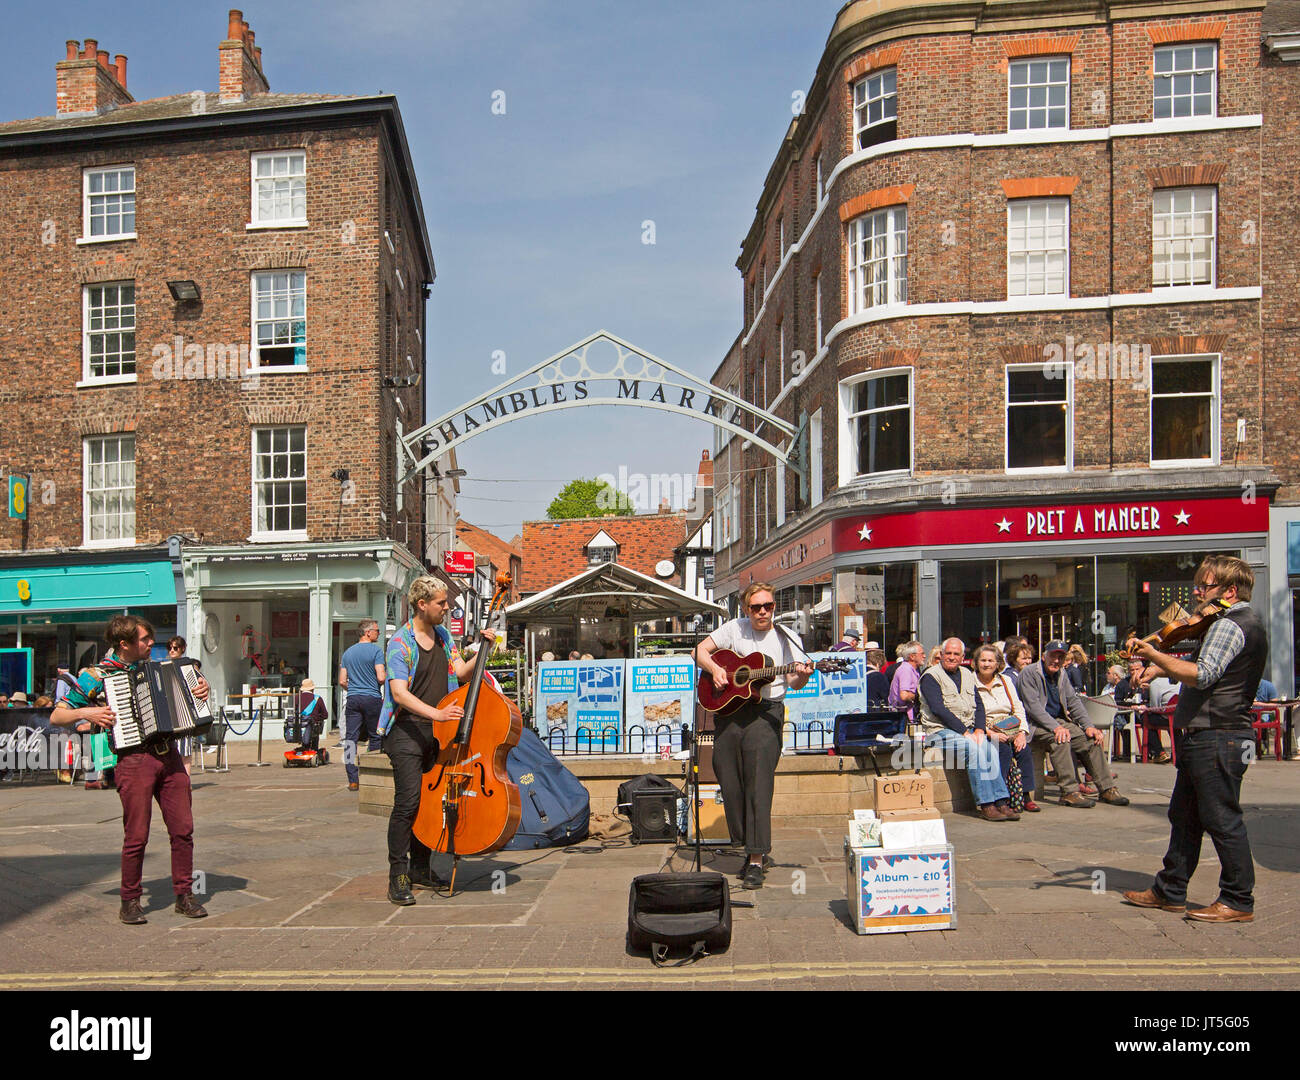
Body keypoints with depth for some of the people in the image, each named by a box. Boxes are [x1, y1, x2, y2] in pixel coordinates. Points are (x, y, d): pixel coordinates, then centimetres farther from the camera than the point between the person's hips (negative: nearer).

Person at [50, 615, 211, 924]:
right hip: (134, 759, -5)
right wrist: (86, 713, -14)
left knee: (183, 829, 3)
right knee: (136, 836, -3)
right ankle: (130, 901, 14)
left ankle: (184, 896, 13)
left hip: (169, 756, 5)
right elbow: (57, 717, 3)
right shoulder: (96, 676, 0)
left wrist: (202, 687, 11)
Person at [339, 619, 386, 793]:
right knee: (375, 738, 6)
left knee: (350, 738, 3)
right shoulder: (376, 650, -5)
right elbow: (381, 677, -14)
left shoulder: (347, 652, 12)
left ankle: (353, 780, -2)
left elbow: (342, 681, 10)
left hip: (352, 699, 5)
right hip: (372, 699, -4)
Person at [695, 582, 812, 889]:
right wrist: (714, 668, -9)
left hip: (765, 713, -3)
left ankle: (757, 859, -8)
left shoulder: (787, 639, 3)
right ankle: (756, 850, 22)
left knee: (759, 784, -12)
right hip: (727, 710, 3)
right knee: (730, 784, 5)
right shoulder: (734, 628, 8)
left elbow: (792, 683, 0)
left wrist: (802, 676, -21)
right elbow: (699, 650, 9)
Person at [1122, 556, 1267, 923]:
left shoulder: (1228, 625, -15)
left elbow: (1203, 675, -29)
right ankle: (1170, 892, 22)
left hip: (1216, 737, -11)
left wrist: (1153, 654, -27)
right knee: (1184, 815, 14)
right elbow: (1206, 673, 26)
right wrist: (1159, 668, 16)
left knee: (1221, 819, -3)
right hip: (1203, 736, 11)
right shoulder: (1248, 622, 19)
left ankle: (1238, 902, 7)